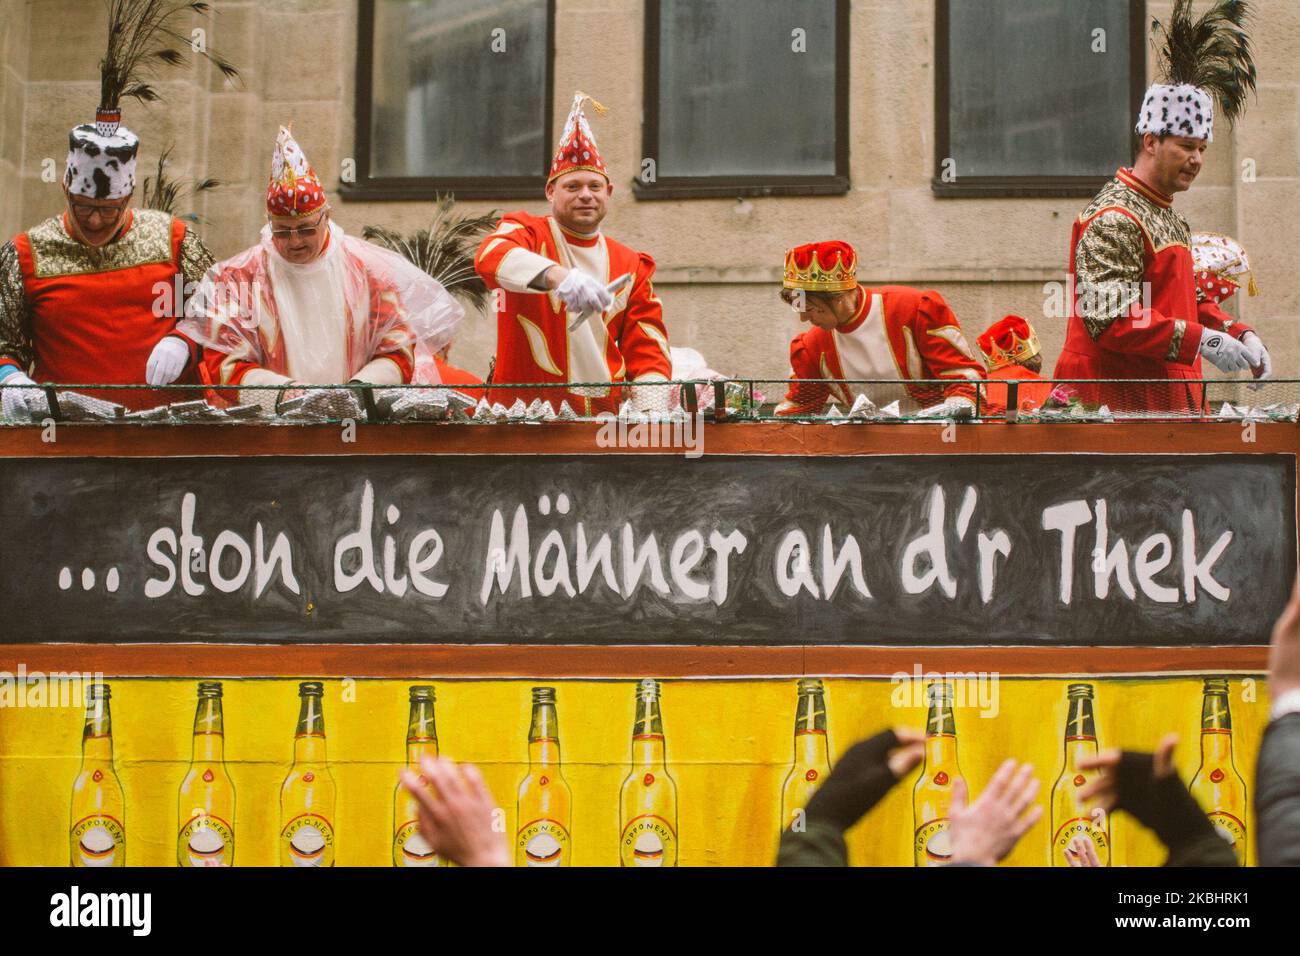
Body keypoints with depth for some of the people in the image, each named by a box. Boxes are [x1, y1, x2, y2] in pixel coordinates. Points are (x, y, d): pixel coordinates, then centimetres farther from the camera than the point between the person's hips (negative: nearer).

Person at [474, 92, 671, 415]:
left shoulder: (631, 265, 18)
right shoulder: (526, 232, 5)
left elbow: (647, 348, 14)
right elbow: (490, 255, -18)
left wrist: (653, 414, -5)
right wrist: (557, 275, -37)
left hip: (607, 417, 4)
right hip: (524, 411, -4)